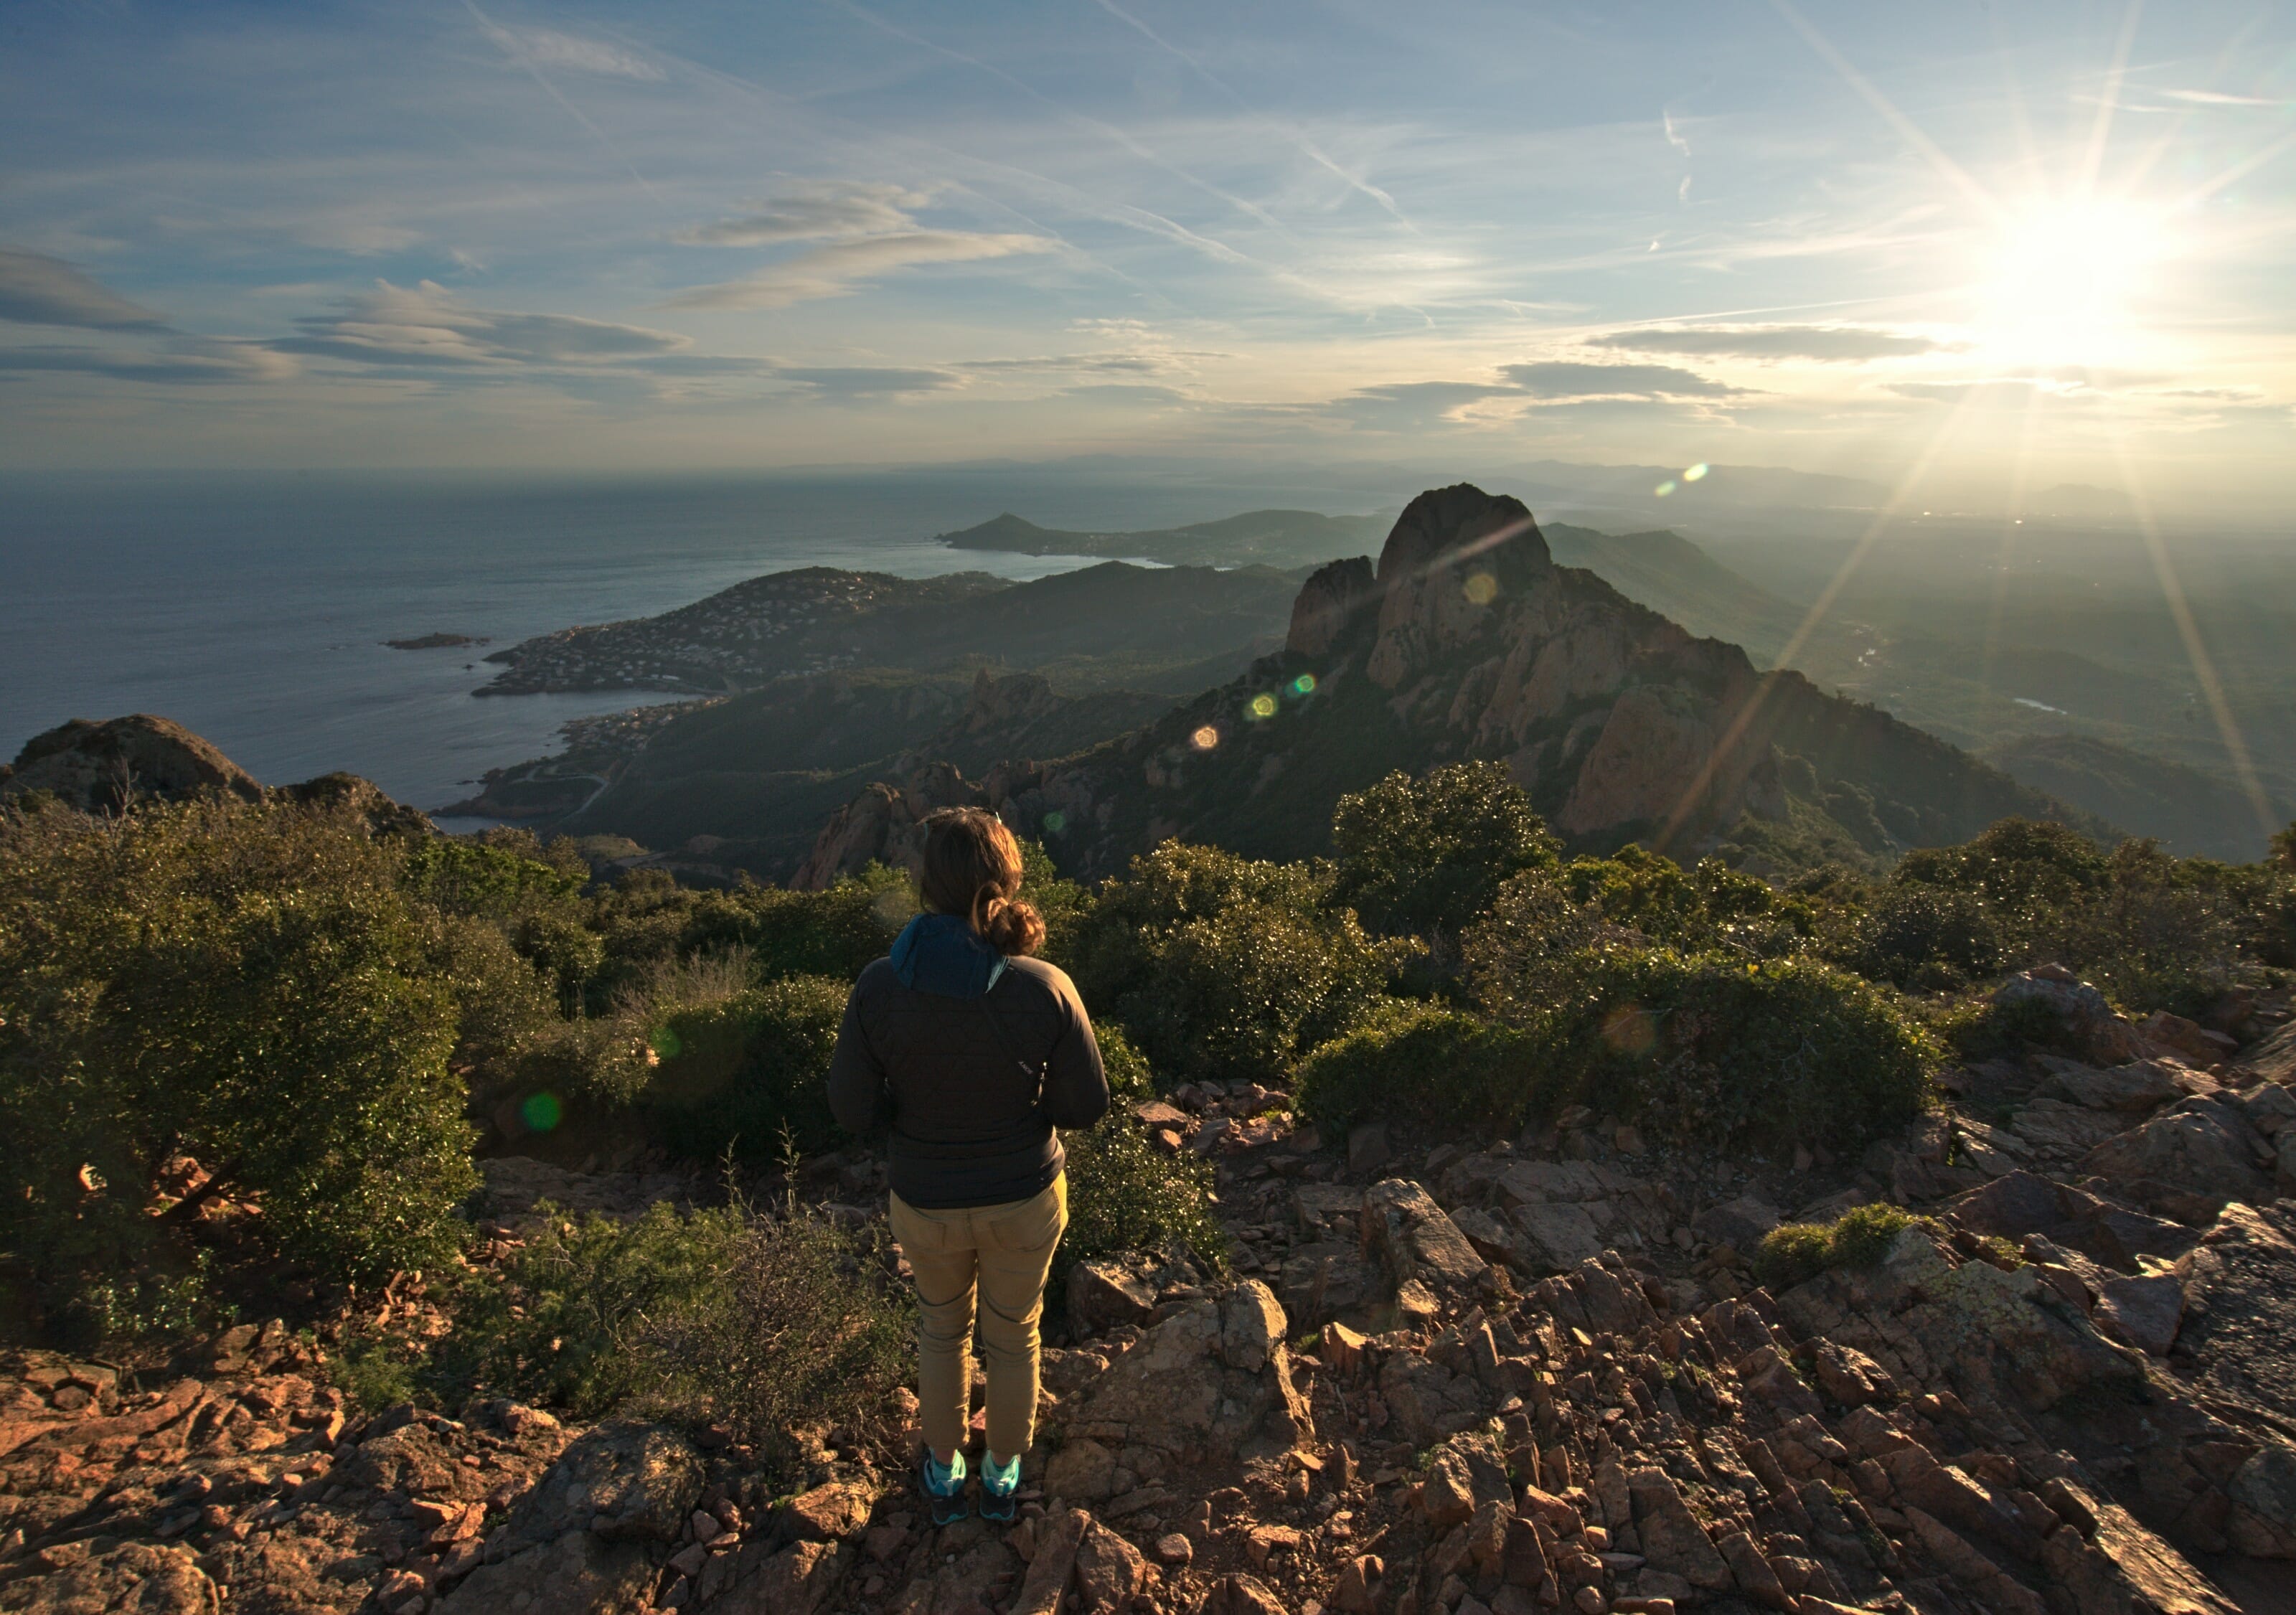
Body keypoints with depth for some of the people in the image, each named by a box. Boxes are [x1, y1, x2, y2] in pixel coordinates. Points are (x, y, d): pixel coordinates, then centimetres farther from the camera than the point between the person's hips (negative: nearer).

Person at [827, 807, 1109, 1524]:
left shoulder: (879, 987, -23)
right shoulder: (1046, 988, -25)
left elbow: (852, 1109, -14)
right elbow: (1086, 1104, -14)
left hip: (926, 1203, 1)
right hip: (1025, 1199, 0)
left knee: (942, 1329, 31)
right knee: (1013, 1337, 27)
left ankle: (944, 1475, 51)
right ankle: (1003, 1477, 50)